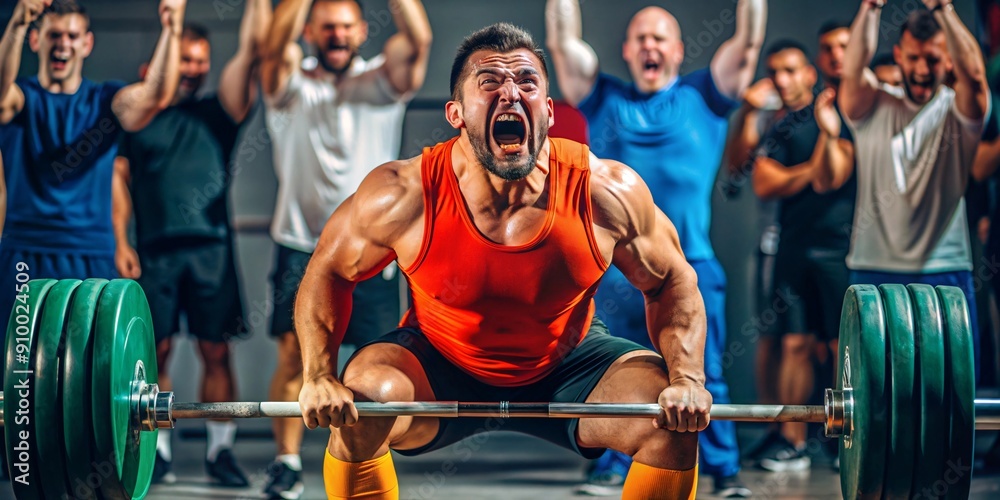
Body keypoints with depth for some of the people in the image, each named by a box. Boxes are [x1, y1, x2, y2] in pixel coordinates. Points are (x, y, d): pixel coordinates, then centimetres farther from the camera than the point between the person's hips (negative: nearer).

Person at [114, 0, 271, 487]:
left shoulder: (217, 113, 12)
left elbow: (250, 49, 3)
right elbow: (119, 178, 9)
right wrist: (121, 243, 0)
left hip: (210, 249, 0)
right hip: (154, 251, 0)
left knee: (216, 351, -2)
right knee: (156, 351, 1)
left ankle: (220, 450, 3)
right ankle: (158, 450, 8)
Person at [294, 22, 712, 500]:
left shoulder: (608, 193, -22)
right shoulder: (403, 197, -24)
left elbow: (672, 283, -6)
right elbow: (328, 272, -8)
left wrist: (688, 380, -23)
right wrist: (320, 378, -23)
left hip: (567, 365, 1)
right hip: (439, 367, -1)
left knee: (675, 421, -21)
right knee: (357, 409, -29)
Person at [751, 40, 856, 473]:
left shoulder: (836, 116, 1)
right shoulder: (776, 132, 13)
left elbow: (834, 177, -10)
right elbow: (764, 185, -1)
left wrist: (829, 132, -25)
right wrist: (812, 168, -9)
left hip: (838, 246, -4)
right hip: (793, 246, 4)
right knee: (795, 343, 2)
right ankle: (793, 444, 4)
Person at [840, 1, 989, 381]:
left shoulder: (957, 111, 5)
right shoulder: (873, 107, 8)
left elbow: (974, 74, -15)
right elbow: (852, 71, -12)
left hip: (944, 268, -1)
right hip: (874, 268, 1)